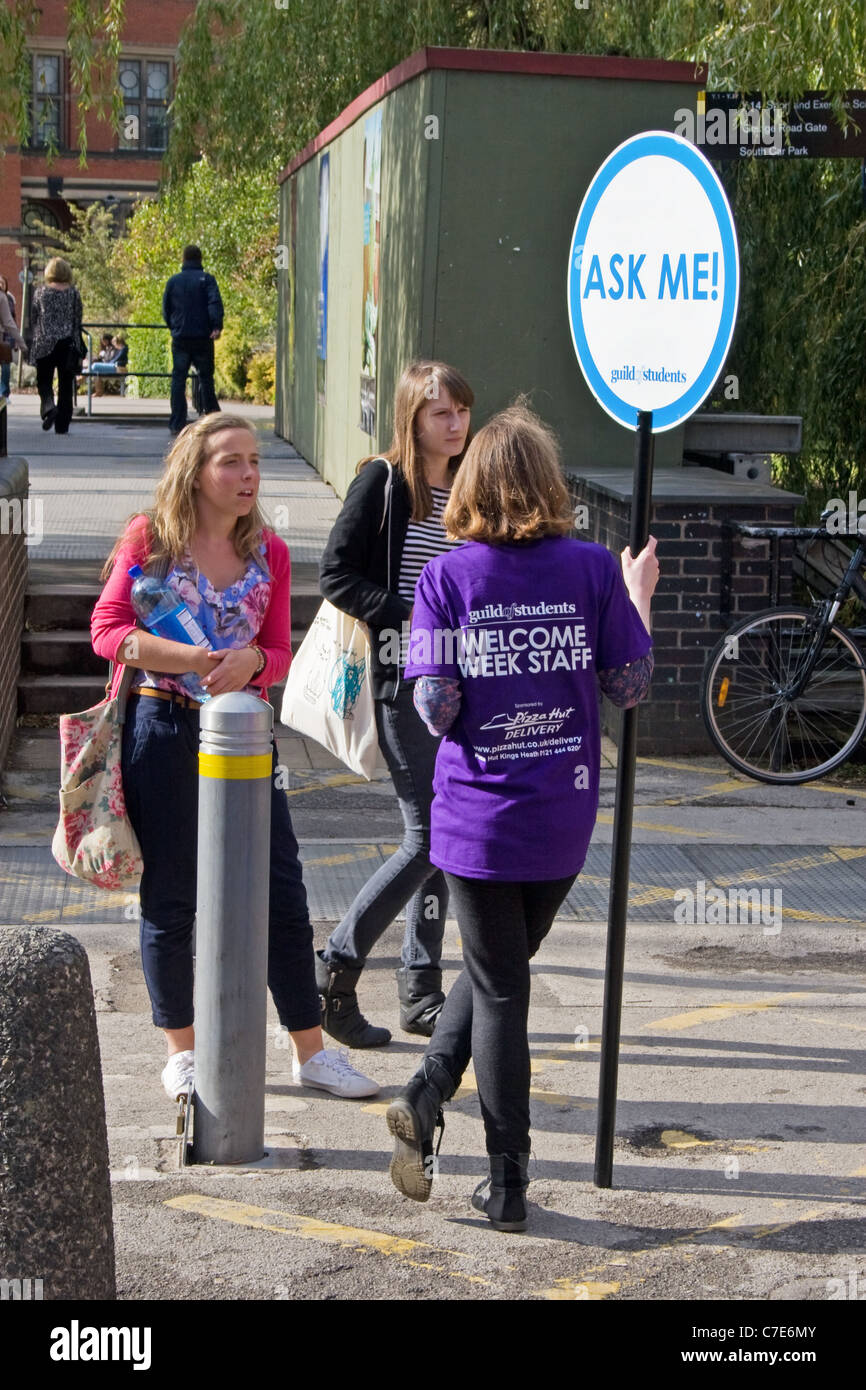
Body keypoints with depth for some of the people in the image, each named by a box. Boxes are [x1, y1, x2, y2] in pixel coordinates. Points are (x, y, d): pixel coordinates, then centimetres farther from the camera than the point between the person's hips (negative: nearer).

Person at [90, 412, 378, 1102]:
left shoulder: (269, 552, 7)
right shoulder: (149, 539, -3)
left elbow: (280, 653, 7)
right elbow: (107, 630, -10)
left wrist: (249, 661, -17)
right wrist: (197, 660, -20)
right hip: (162, 730, -3)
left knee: (283, 893, 3)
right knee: (170, 898, 7)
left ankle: (312, 1050, 16)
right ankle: (182, 1051, 23)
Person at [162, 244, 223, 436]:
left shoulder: (173, 281, 7)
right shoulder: (207, 280, -1)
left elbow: (166, 310, 11)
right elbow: (215, 303, -15)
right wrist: (217, 326, -20)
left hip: (180, 339, 1)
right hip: (203, 337, -1)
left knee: (178, 379, 2)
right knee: (206, 377, 9)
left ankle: (177, 424, -4)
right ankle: (212, 417, 12)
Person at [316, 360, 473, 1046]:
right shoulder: (383, 482, -5)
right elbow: (336, 573, -10)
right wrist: (409, 616, -18)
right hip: (404, 679, -6)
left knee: (445, 836, 8)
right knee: (430, 837, -9)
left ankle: (422, 990, 18)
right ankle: (335, 970, 4)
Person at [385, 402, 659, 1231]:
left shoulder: (447, 578, -7)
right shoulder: (593, 569, -5)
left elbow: (436, 711, -11)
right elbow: (630, 687, -1)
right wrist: (639, 595, 12)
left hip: (478, 820, -1)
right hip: (563, 822, 1)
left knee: (498, 988, 11)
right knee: (500, 970, 20)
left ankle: (509, 1186, 12)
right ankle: (426, 1099, 9)